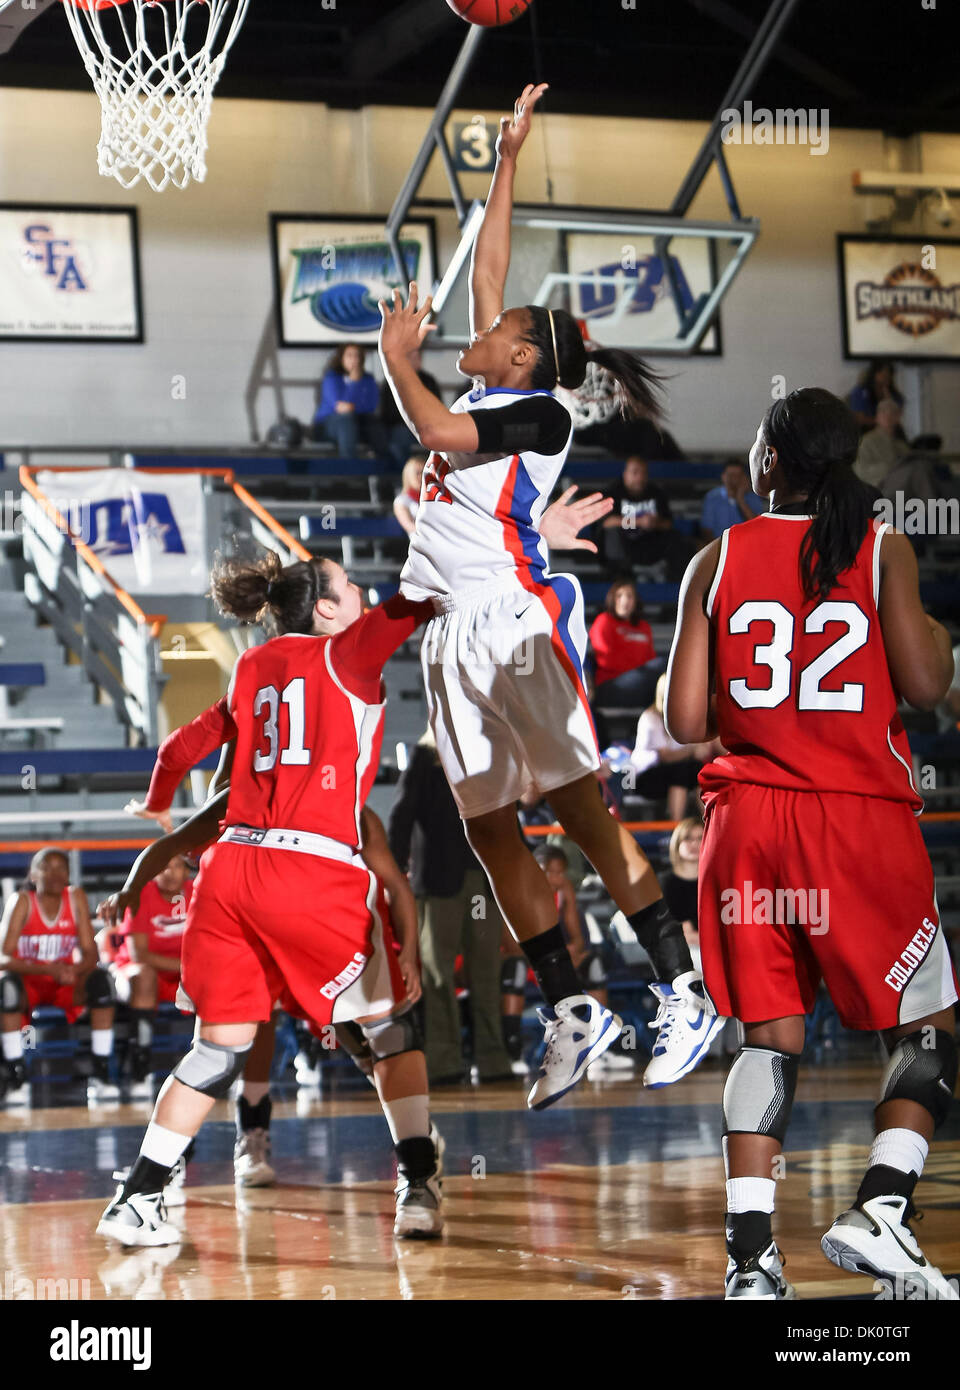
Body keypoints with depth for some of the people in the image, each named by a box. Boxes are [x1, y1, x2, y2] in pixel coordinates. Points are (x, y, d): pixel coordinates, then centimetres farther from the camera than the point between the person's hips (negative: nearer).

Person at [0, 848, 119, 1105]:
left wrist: (76, 970, -32)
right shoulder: (21, 902, -13)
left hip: (65, 985, 3)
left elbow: (90, 952, -8)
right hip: (28, 982, -3)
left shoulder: (75, 897, -5)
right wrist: (49, 969, -38)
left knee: (100, 979, -26)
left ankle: (100, 1075, -23)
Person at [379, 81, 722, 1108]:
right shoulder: (489, 395, 18)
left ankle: (686, 989, -8)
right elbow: (486, 272, 24)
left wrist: (398, 360, -3)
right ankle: (571, 1014, 8)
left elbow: (437, 434, -17)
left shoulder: (539, 411, -4)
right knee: (489, 832, 5)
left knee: (580, 811, -11)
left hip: (514, 621, -9)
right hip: (452, 634, 9)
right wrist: (506, 163, 26)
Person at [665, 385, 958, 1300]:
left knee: (768, 1036, 7)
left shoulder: (716, 561, 4)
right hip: (863, 814, -2)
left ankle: (750, 1258, -3)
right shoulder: (881, 548, -1)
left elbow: (686, 721, 0)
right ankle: (879, 1210, -9)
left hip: (750, 815, 2)